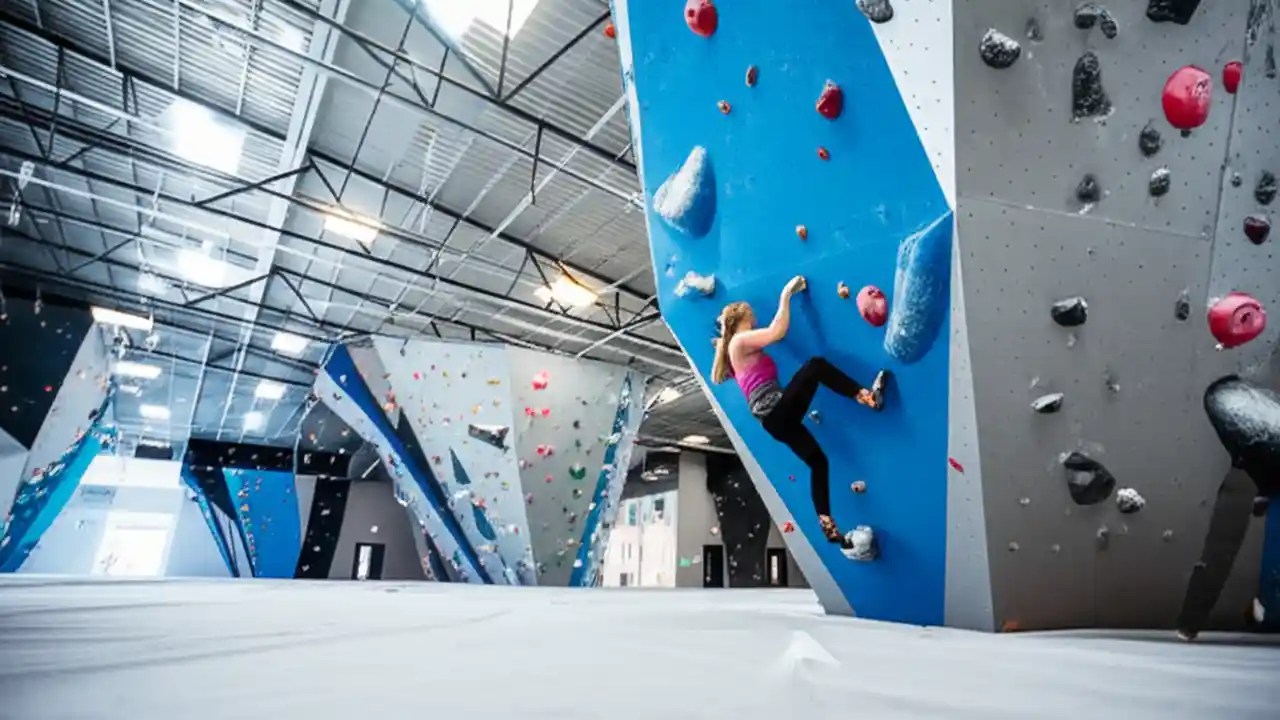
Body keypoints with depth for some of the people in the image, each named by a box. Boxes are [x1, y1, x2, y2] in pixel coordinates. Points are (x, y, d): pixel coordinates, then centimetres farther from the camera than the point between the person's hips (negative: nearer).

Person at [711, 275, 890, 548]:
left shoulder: (737, 347, 24)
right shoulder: (741, 340, -3)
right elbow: (778, 332, -15)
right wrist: (786, 294, -7)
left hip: (774, 418, 10)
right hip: (777, 410, -10)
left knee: (818, 460, 11)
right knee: (815, 365, -19)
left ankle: (826, 524, 12)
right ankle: (866, 396, -20)